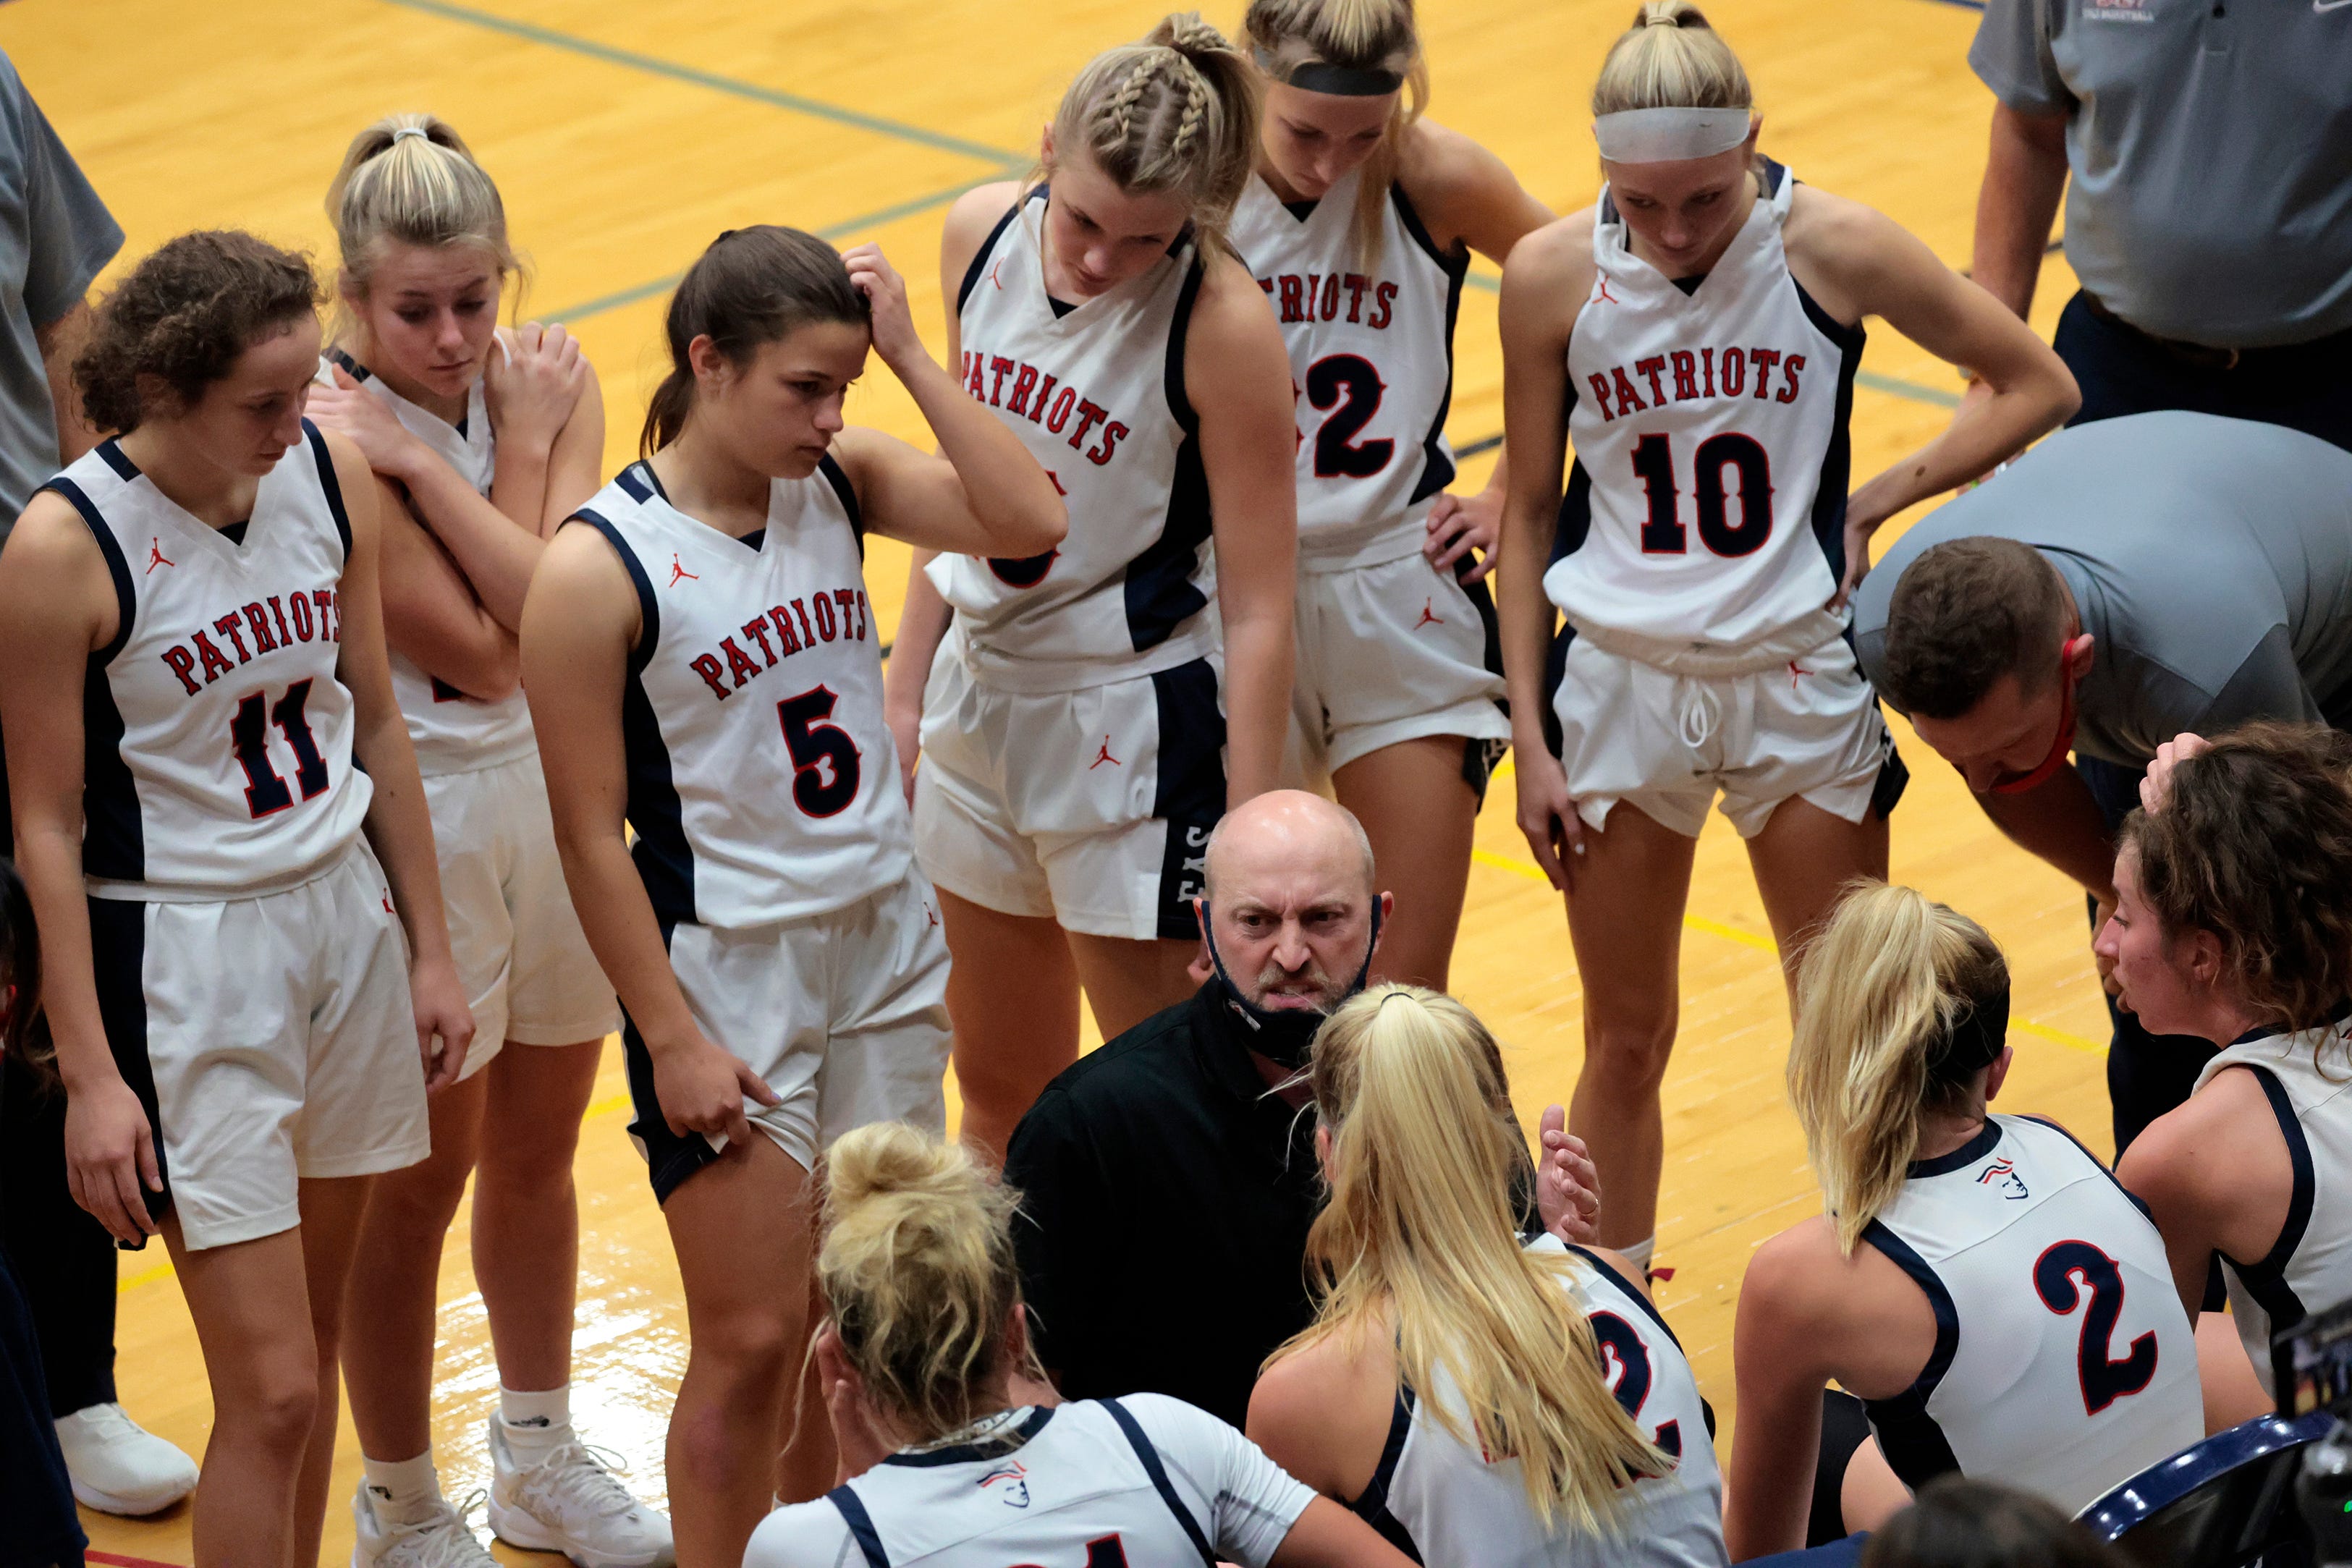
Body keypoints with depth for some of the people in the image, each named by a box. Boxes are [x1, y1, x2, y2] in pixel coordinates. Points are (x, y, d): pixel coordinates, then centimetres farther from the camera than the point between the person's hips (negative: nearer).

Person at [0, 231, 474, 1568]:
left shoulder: (333, 476, -3)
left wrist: (430, 950, 12)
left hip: (346, 918, 6)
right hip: (184, 963, -5)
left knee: (315, 1337, 14)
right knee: (271, 1393, -6)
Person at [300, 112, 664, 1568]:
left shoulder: (547, 380, -4)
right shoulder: (326, 433, -21)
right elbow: (477, 649, -23)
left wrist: (427, 461, -23)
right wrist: (514, 448, -20)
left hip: (564, 791, 6)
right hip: (421, 812, -6)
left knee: (536, 1157, 21)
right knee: (421, 1180, 8)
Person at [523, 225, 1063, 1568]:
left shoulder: (840, 481, -1)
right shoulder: (599, 567, -16)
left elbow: (1031, 522, -14)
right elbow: (593, 838, -13)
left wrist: (911, 358, -16)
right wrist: (671, 1040, -13)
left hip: (889, 950, 5)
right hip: (727, 976, -5)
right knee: (754, 1339, 0)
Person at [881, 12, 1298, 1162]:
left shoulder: (1222, 324, -22)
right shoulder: (983, 234, -5)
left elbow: (1257, 609, -18)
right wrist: (905, 698, 13)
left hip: (1134, 723, -6)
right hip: (979, 694, 6)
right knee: (997, 1091, 18)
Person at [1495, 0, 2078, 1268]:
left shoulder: (1829, 247, -12)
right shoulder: (1552, 275, -9)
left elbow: (2037, 388, -1)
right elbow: (1530, 512, 2)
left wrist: (1871, 505, -9)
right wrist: (1529, 736, 1)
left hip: (1801, 681, -1)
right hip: (1622, 679, 1)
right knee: (1625, 1045, 8)